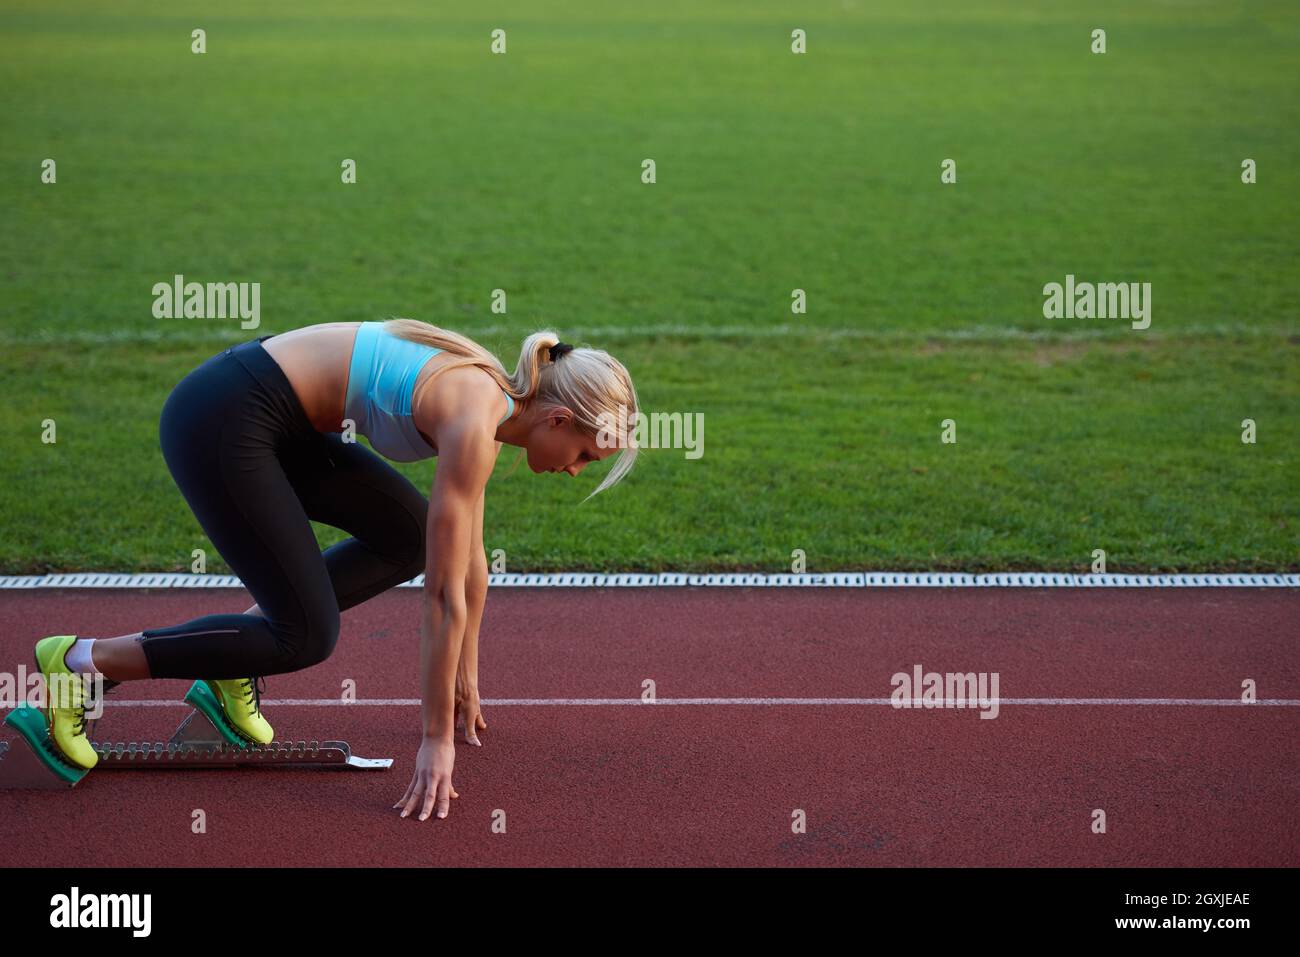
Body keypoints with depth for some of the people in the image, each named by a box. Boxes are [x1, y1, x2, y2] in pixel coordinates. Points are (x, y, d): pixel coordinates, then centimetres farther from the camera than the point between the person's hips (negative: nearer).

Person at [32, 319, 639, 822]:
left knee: (410, 538, 12)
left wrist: (465, 678, 25)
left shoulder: (489, 398, 8)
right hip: (221, 423, -10)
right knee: (307, 636, -4)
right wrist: (437, 740, -11)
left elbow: (469, 560, 18)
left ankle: (236, 663, 14)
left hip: (267, 412, 10)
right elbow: (445, 596, -17)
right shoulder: (475, 427, -19)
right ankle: (79, 661, 0)